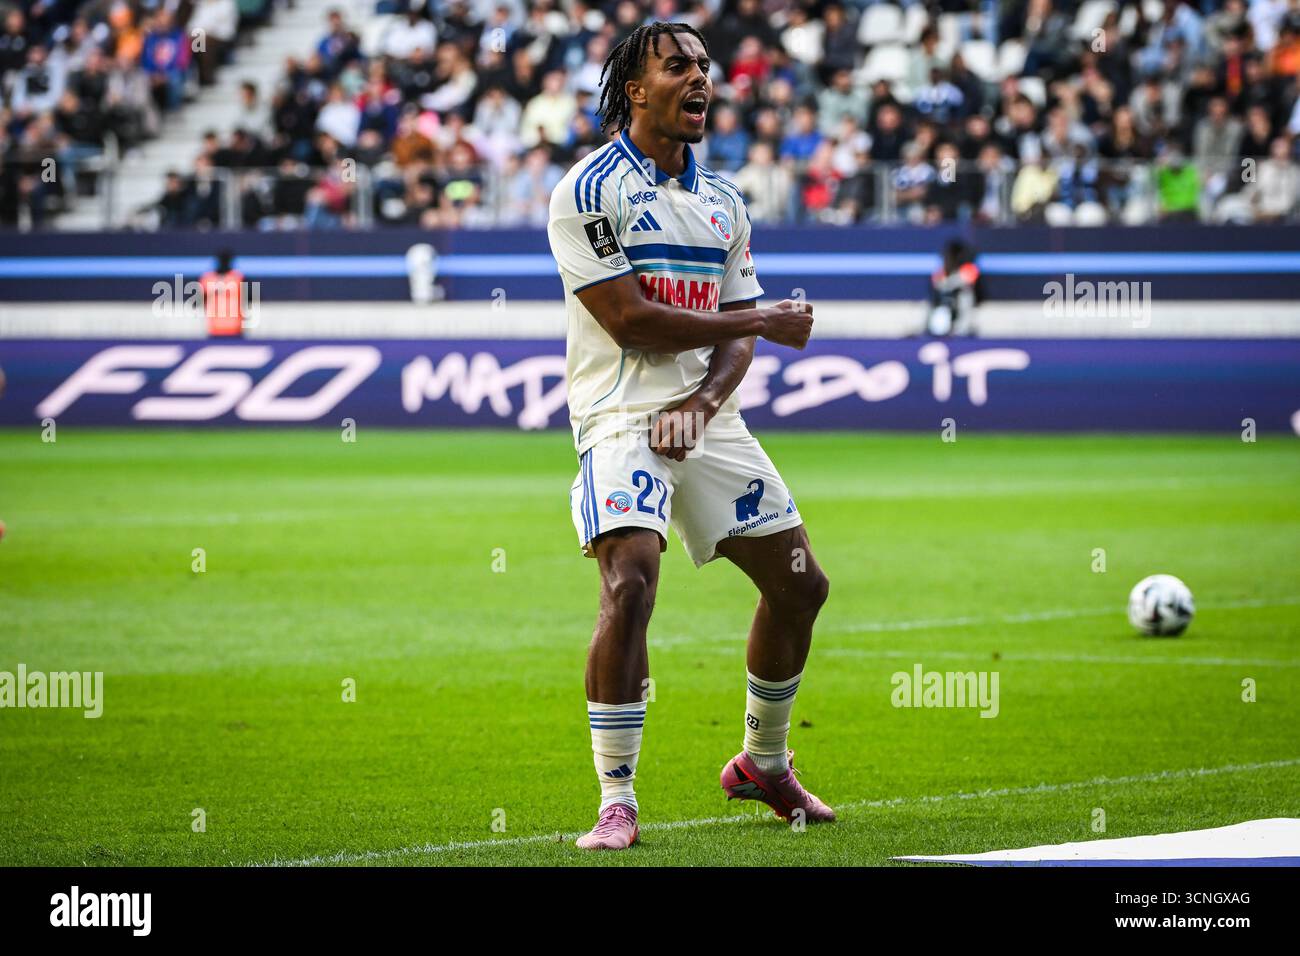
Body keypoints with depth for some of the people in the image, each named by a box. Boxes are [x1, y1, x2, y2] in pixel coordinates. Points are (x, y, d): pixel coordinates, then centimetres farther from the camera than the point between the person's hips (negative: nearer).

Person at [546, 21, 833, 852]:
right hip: (622, 415, -7)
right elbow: (630, 321, -15)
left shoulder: (723, 200, 13)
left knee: (800, 583, 8)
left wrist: (702, 402, -12)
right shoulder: (590, 190, -8)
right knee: (631, 580, -26)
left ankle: (764, 764, 30)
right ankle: (617, 803, -20)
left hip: (709, 416, 7)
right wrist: (764, 322, -9)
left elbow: (735, 335, 10)